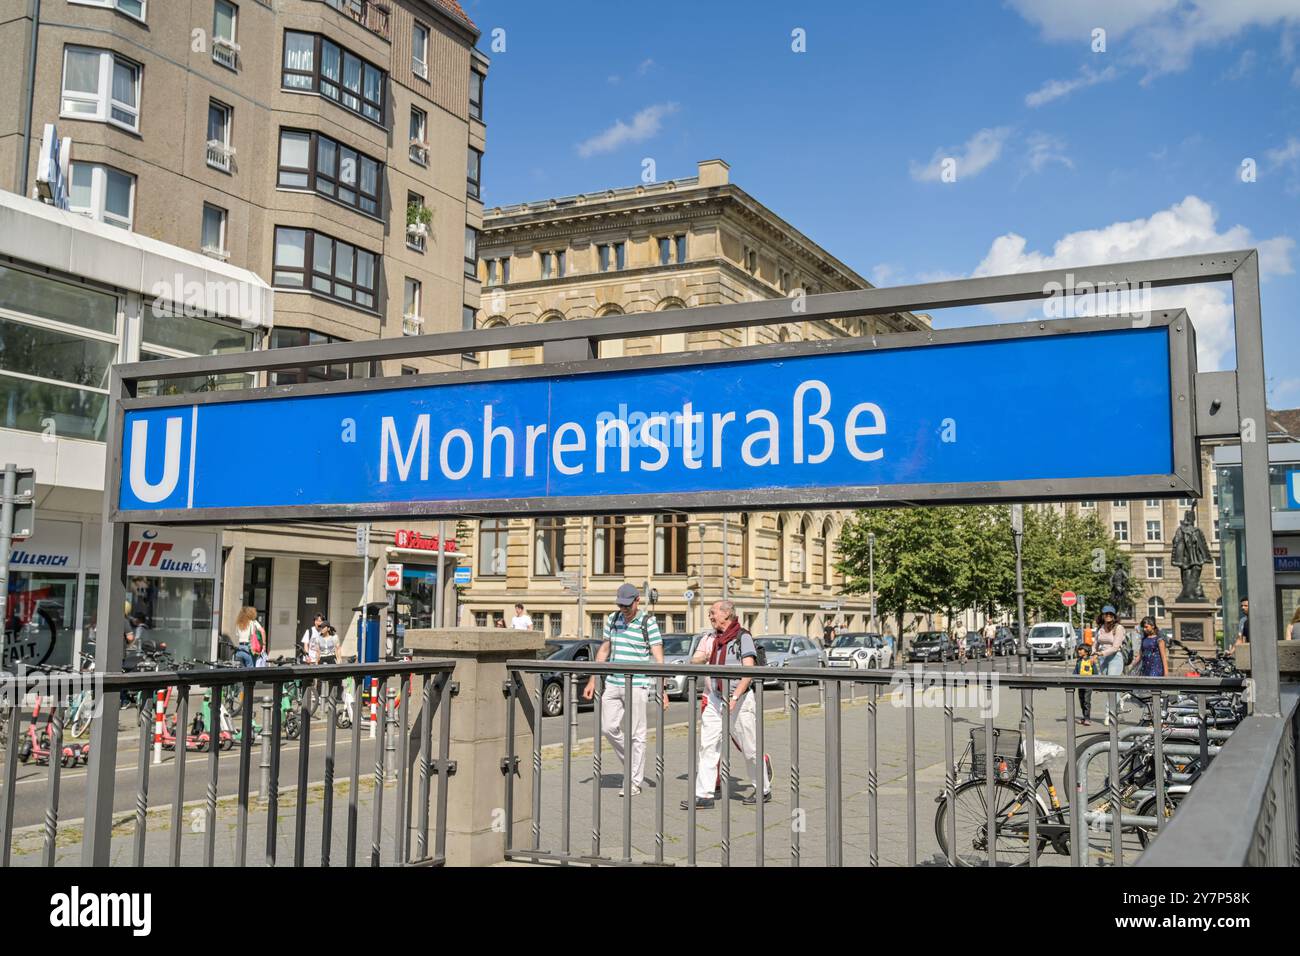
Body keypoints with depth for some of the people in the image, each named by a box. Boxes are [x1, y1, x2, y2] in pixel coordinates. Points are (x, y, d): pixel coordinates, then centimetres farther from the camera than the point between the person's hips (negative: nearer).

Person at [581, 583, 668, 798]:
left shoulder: (649, 622, -7)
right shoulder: (612, 619, 9)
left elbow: (658, 657, -9)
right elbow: (603, 650, 17)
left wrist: (663, 690, -16)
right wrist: (592, 680, 14)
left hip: (637, 685, -5)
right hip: (613, 683, 5)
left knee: (636, 734, -1)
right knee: (609, 727, 3)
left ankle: (635, 782, 8)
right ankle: (631, 763, 26)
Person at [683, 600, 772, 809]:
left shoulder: (743, 637, -7)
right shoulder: (710, 639, 14)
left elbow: (748, 670, -16)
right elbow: (693, 661, 11)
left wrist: (735, 697, -26)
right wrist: (703, 658, -13)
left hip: (739, 699, -6)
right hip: (714, 698, 6)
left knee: (750, 749, 5)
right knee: (708, 747, -2)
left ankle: (764, 790, 21)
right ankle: (704, 794, -2)